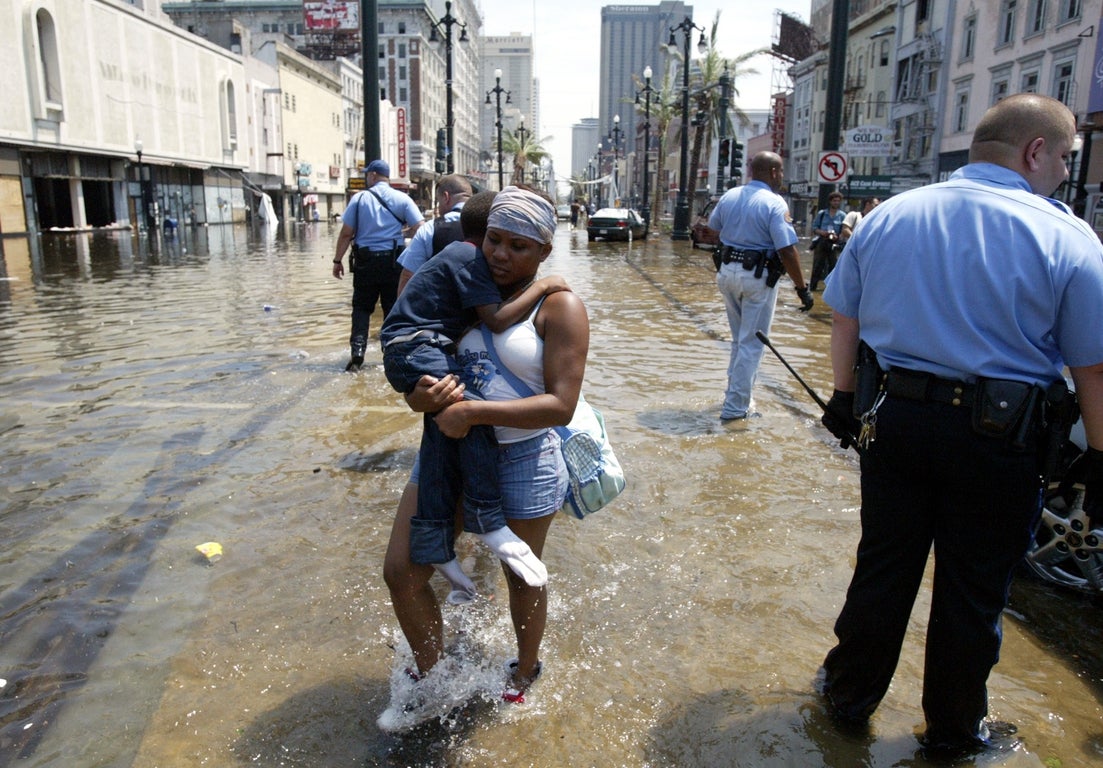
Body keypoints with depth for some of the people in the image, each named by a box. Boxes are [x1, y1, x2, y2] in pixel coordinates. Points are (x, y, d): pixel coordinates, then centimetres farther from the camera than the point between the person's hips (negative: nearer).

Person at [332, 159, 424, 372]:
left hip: (365, 260, 0)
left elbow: (346, 233, -2)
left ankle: (357, 351, -5)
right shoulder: (402, 199, 0)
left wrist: (338, 260, 6)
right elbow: (419, 227, -7)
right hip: (393, 260, 1)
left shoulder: (359, 198, -1)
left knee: (361, 307, 9)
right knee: (393, 308, 10)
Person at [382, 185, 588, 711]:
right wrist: (423, 395, -16)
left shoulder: (558, 307, -10)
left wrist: (473, 412, -25)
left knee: (521, 578, 16)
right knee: (401, 573, 4)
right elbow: (418, 379, 10)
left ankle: (525, 671, 47)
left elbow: (560, 405, -20)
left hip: (523, 462, -5)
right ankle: (430, 674, 31)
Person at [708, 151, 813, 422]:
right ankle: (735, 407, 5)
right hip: (758, 277, -6)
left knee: (739, 338, 22)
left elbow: (712, 229, 16)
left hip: (727, 271, 6)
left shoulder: (729, 196, 4)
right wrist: (802, 288, -14)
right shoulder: (774, 203, -15)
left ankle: (737, 393, 32)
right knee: (751, 343, 2)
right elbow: (787, 250, -20)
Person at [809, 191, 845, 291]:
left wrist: (837, 237, -20)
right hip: (821, 242, 0)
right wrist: (822, 232, -13)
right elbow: (814, 227, 6)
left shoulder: (843, 216, 4)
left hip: (835, 244, 0)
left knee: (834, 267, 3)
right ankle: (812, 287, 6)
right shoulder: (822, 213, 7)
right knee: (817, 267, 1)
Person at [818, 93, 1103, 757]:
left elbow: (843, 319, 7)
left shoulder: (885, 217, 2)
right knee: (974, 591, 14)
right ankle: (954, 731, 35)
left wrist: (846, 398, 18)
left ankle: (851, 695, 36)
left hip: (893, 421, 3)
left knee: (883, 568, 18)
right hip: (1001, 437, -3)